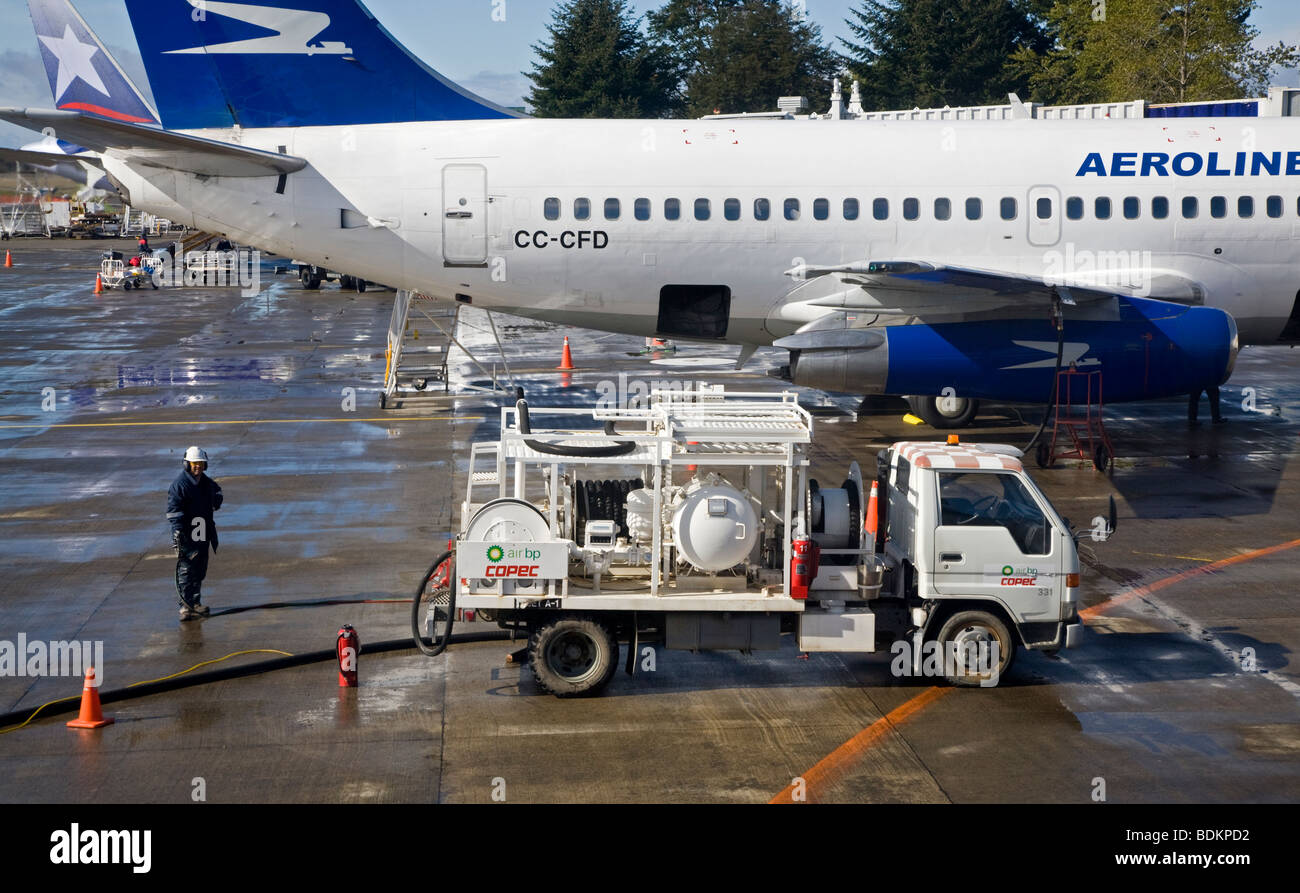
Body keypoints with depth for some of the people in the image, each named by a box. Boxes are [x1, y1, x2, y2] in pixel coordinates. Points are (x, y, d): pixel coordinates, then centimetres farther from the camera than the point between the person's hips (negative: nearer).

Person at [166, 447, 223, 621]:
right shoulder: (179, 485, -12)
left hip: (203, 536, 8)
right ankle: (186, 607, -7)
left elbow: (217, 489, 38)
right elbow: (173, 511, -16)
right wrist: (178, 533, -24)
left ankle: (196, 603, 25)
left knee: (200, 572, 14)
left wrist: (216, 502, 21)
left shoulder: (207, 483, 11)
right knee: (186, 572, -7)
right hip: (186, 538, -7)